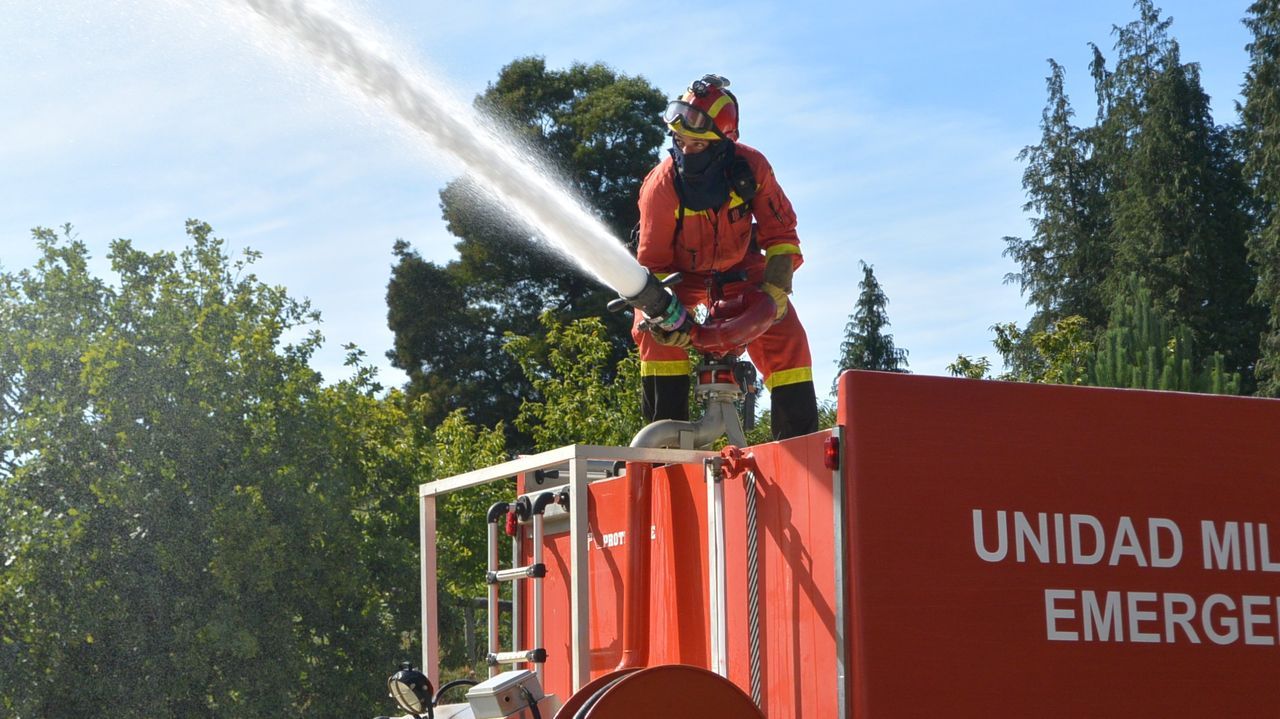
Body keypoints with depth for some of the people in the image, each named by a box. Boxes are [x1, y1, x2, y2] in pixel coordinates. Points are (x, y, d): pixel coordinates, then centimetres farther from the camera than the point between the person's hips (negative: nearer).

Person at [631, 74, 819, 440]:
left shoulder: (751, 168, -23)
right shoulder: (662, 185, -28)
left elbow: (780, 232, -10)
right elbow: (652, 259, -20)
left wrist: (776, 286, -23)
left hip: (740, 269, 2)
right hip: (681, 272, -1)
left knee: (786, 338, -14)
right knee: (654, 331, -28)